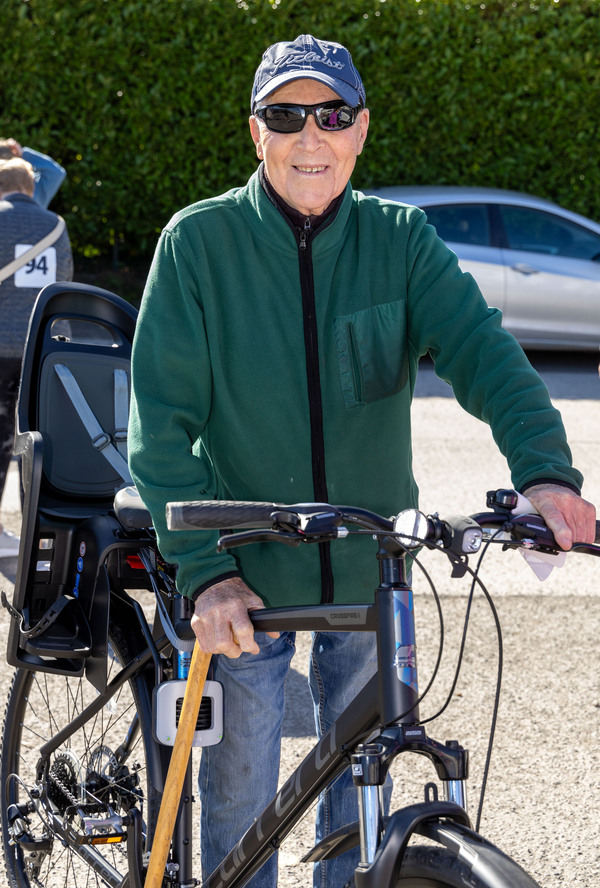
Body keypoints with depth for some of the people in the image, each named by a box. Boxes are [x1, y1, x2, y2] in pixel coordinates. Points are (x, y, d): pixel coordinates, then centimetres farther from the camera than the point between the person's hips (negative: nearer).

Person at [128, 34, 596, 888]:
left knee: (361, 792, 15)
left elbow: (481, 348, -17)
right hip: (245, 577, -2)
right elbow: (161, 423, -13)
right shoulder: (198, 242, -10)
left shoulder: (400, 240, -4)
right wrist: (204, 570, -24)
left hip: (369, 571, 2)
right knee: (239, 801, 5)